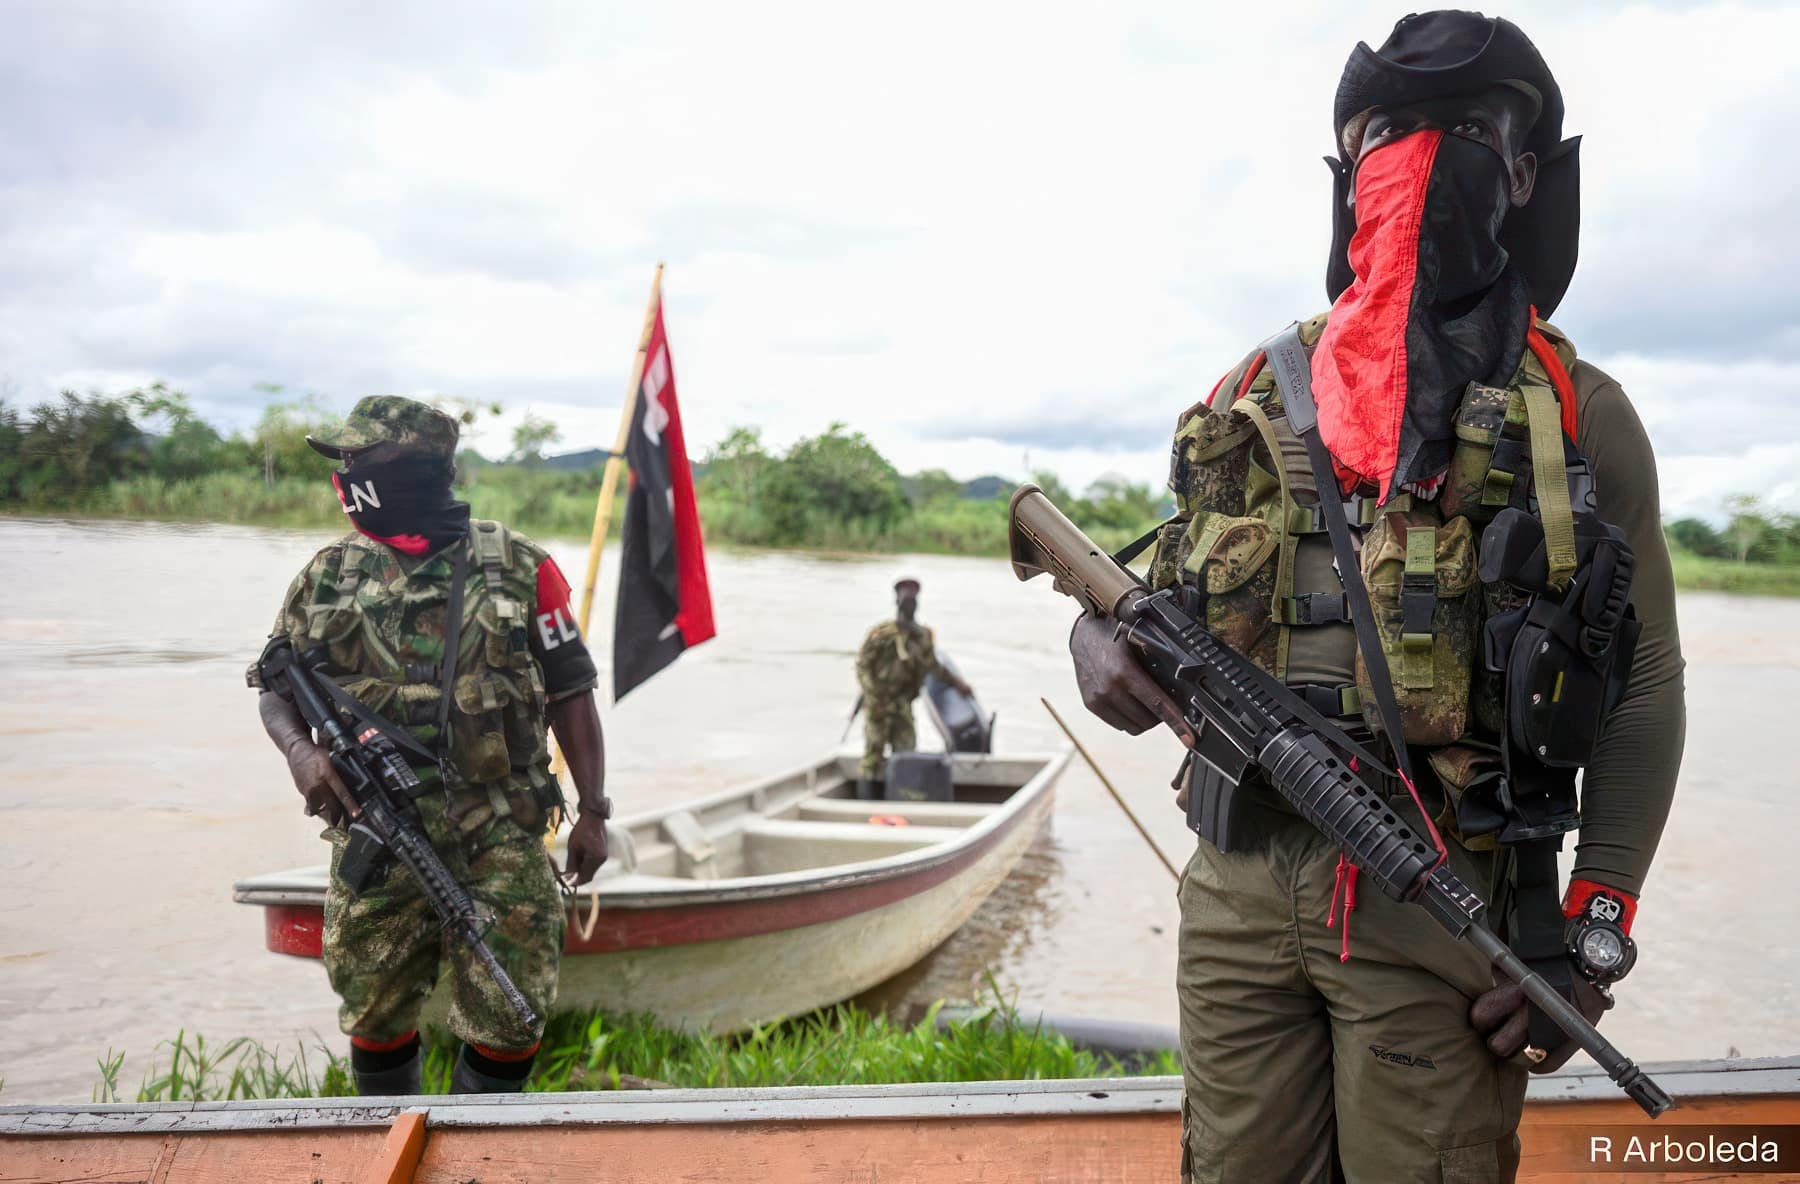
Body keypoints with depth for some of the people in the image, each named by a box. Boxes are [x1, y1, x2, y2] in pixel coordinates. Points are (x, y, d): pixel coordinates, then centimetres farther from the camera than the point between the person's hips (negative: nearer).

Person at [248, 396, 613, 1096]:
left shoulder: (518, 569, -2)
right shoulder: (327, 579, 5)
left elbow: (569, 694, 3)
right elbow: (276, 688, 13)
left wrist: (593, 811, 1)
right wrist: (301, 751, -10)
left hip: (499, 838, -2)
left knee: (510, 1017, 1)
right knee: (375, 1017, 12)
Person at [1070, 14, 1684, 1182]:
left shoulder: (1579, 416, 1)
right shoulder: (1252, 399, 10)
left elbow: (1645, 692, 2)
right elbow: (1166, 591, 18)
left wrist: (1593, 937, -4)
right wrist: (1101, 631, -7)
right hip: (1239, 887, 3)